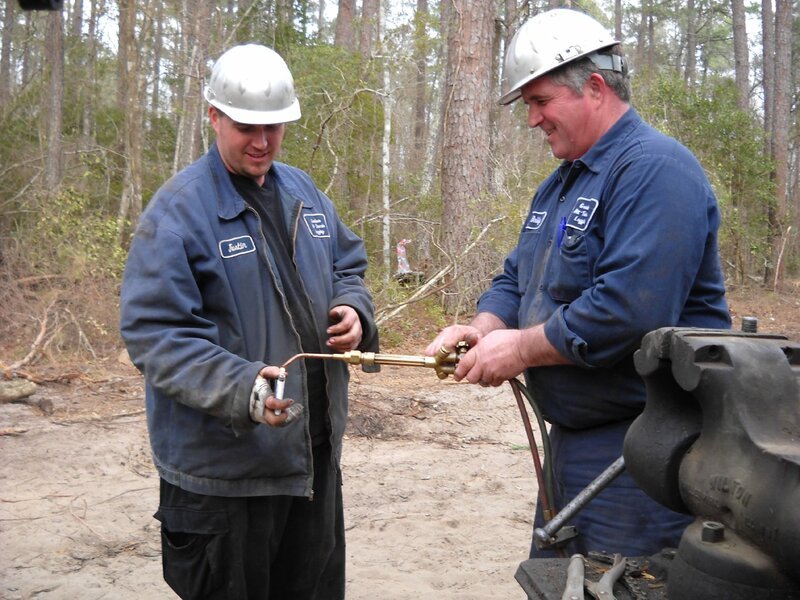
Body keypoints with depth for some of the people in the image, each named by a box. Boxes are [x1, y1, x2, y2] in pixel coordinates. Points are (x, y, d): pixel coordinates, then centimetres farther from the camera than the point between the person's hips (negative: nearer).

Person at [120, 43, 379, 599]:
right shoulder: (178, 209, -13)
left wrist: (354, 311, -3)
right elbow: (153, 332, -19)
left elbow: (347, 266, 21)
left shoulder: (304, 192, 8)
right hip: (224, 467, -6)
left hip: (315, 449, 7)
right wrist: (240, 387, -32)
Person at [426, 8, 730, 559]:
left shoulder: (655, 169, -18)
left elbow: (630, 308, -30)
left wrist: (521, 348, -19)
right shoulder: (561, 182, 15)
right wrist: (485, 327, -3)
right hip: (573, 440, 10)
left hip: (641, 449, -10)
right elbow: (516, 279, 19)